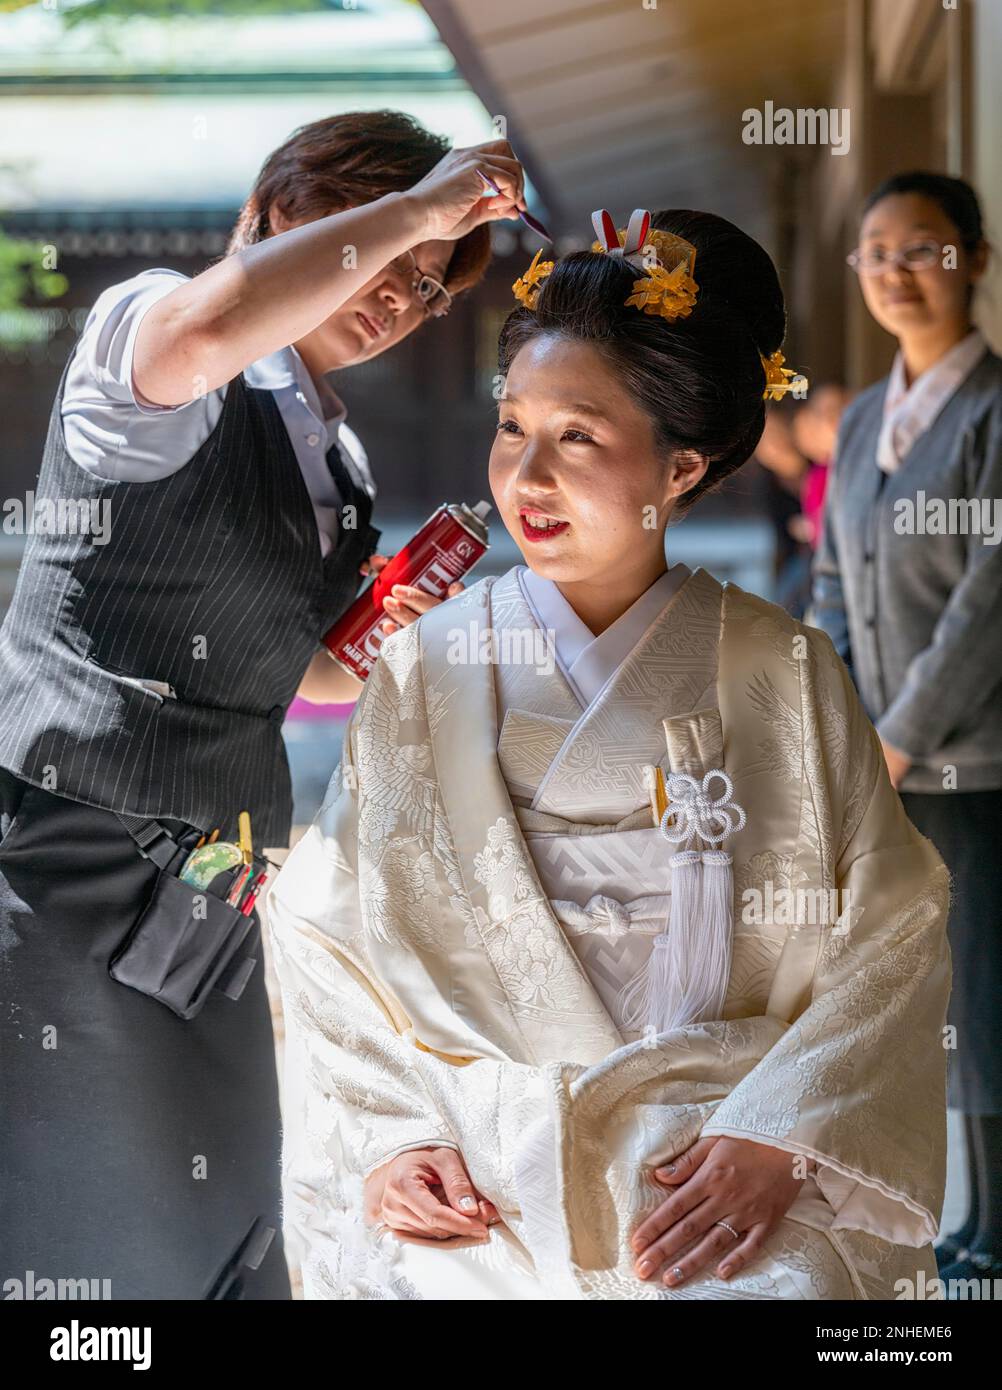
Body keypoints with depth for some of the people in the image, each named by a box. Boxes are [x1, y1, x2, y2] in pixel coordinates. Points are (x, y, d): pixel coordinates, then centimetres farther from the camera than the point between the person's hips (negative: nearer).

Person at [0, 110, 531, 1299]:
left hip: (201, 896, 8)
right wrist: (417, 204, -24)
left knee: (215, 1234, 10)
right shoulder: (140, 322, -8)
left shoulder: (341, 463, 17)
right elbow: (202, 330, -35)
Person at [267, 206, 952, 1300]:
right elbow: (328, 940, 6)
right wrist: (391, 1137, -9)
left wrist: (778, 1137, -12)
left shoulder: (779, 672, 5)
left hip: (730, 1138, -1)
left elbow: (890, 937, 1)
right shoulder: (426, 669, 8)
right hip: (475, 1152, 1)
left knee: (782, 1288, -30)